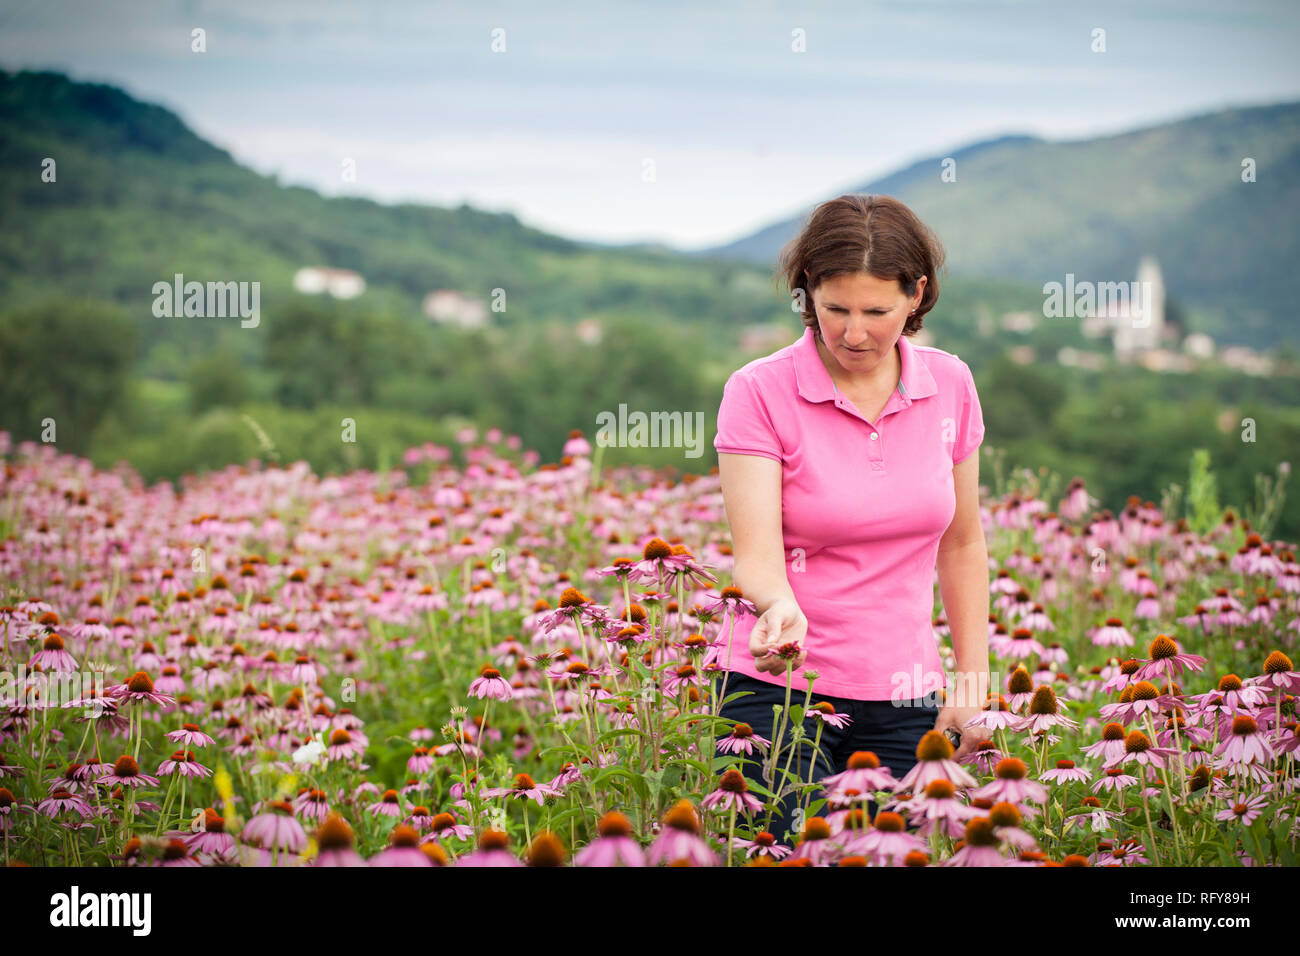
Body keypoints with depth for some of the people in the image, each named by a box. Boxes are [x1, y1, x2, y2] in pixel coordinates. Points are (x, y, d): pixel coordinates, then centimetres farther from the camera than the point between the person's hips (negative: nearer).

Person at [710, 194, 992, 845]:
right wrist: (782, 609, -39)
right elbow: (755, 557, -17)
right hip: (778, 689, -3)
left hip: (905, 701, 3)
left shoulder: (950, 386, 1)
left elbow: (962, 544, 11)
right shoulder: (758, 392, -10)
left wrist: (972, 686, 8)